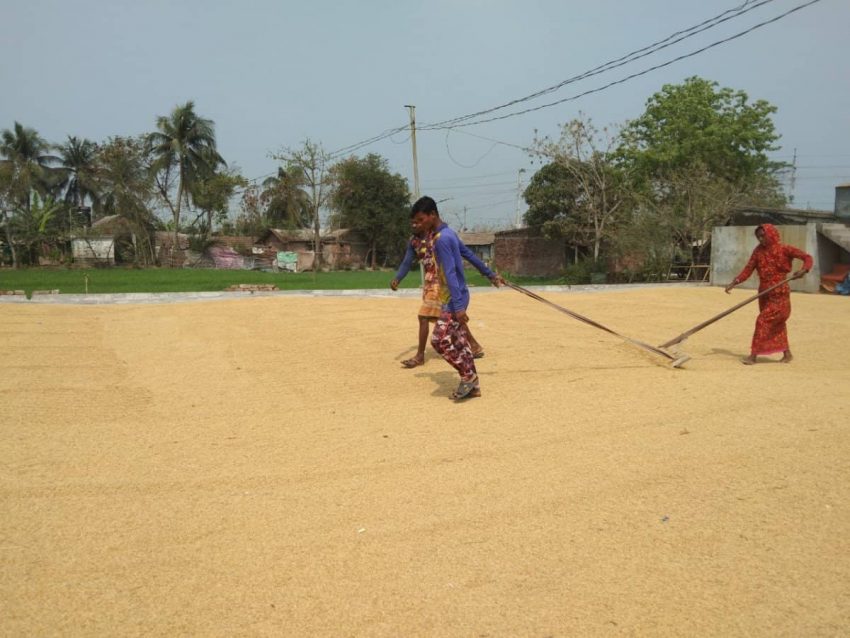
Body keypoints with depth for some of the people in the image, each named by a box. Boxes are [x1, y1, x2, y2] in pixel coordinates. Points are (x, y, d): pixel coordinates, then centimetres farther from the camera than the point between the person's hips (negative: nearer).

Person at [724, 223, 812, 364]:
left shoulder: (784, 249, -9)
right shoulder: (758, 251, 3)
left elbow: (807, 257, -8)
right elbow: (748, 270, -1)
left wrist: (804, 270, -28)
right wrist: (734, 282, -14)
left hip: (779, 294, -6)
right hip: (764, 294, 6)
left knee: (763, 321, -11)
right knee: (776, 324, 14)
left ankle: (754, 355, -7)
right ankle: (787, 353, 29)